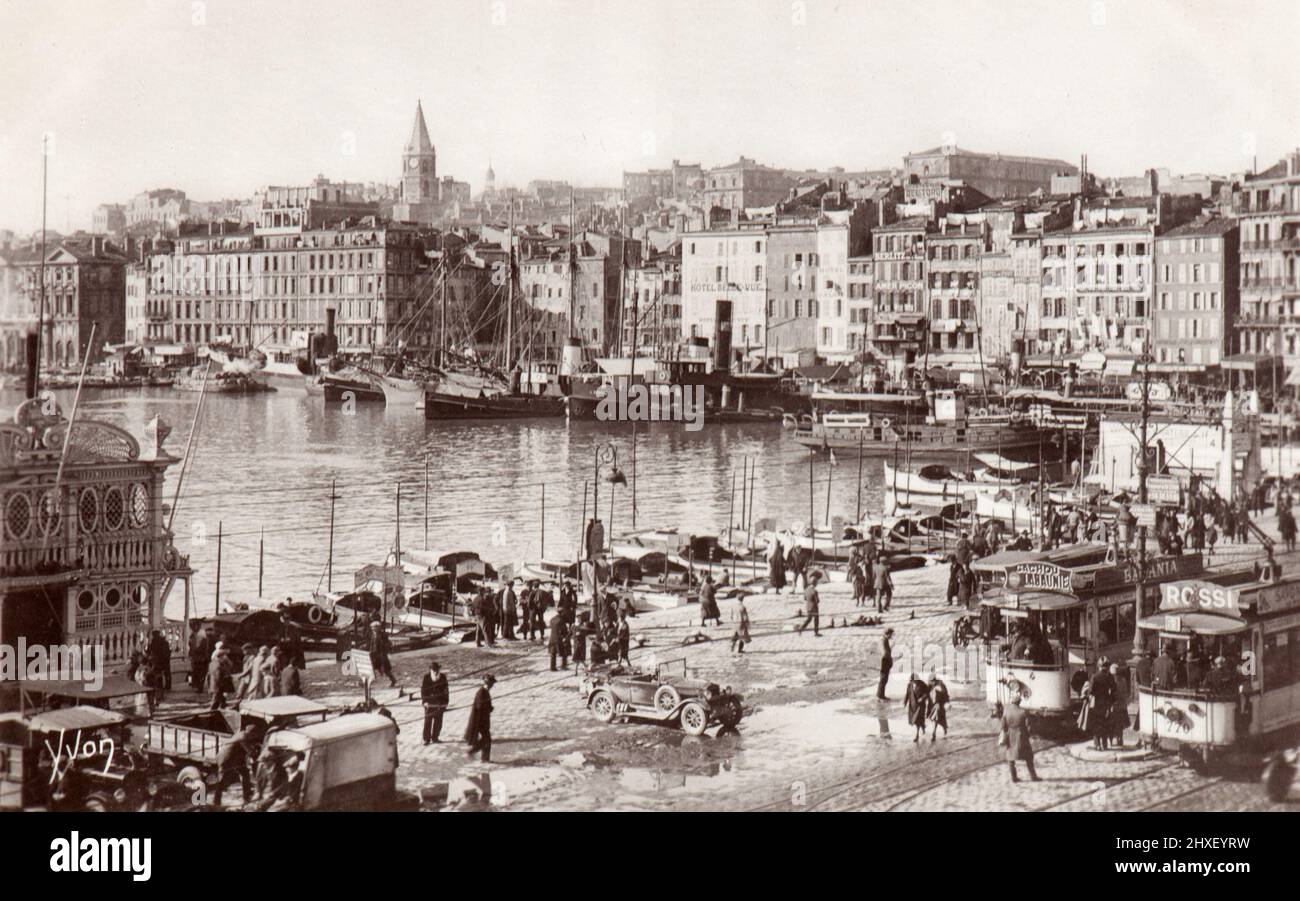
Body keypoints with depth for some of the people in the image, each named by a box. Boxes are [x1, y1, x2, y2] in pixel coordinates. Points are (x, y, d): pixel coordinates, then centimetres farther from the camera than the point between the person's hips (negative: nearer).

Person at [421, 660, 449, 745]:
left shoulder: (443, 677, 2)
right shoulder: (426, 678, -6)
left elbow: (446, 690, 8)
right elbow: (423, 690, -2)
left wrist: (445, 701, 6)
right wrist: (424, 701, -9)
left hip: (440, 703, 3)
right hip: (429, 703, -3)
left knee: (438, 722, 7)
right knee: (428, 721, -1)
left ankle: (435, 738, 19)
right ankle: (426, 739, 6)